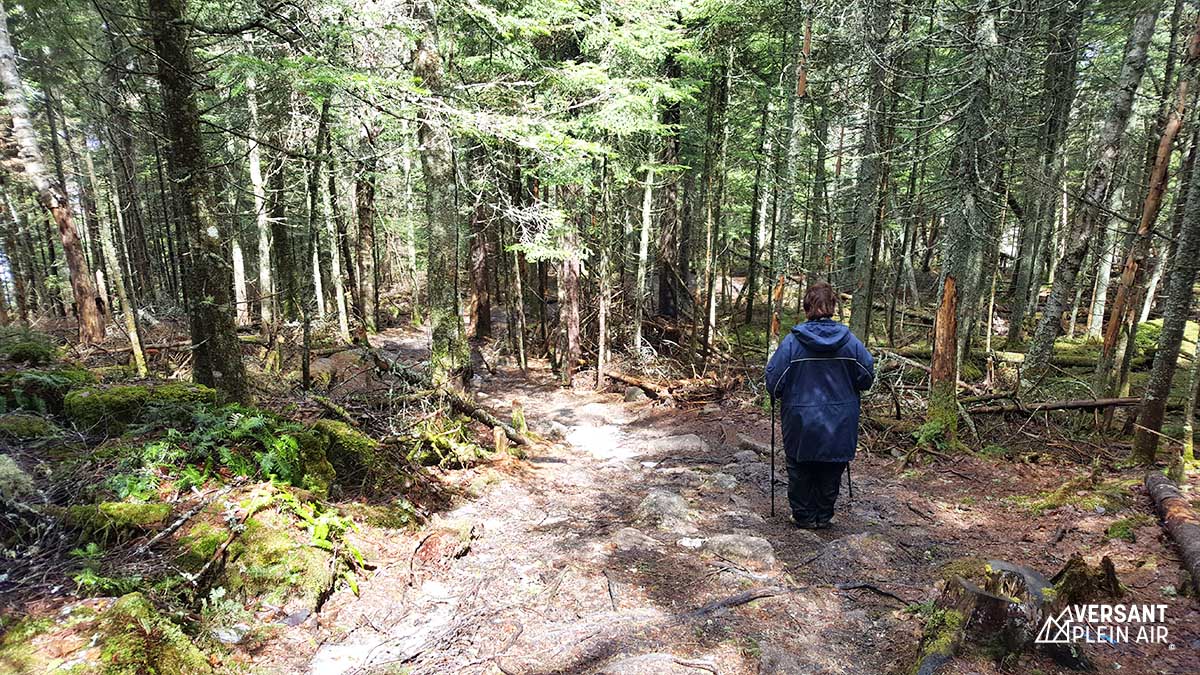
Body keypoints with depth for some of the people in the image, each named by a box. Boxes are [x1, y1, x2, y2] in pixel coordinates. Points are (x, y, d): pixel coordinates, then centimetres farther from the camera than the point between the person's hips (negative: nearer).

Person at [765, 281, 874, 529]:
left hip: (801, 420, -2)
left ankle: (804, 516, 25)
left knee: (801, 471, 16)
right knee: (831, 470, 19)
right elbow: (868, 374, 0)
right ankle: (824, 516, 30)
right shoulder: (849, 339, -8)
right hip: (839, 422, 2)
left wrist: (777, 396, 10)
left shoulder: (792, 340, -15)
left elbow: (773, 379, -12)